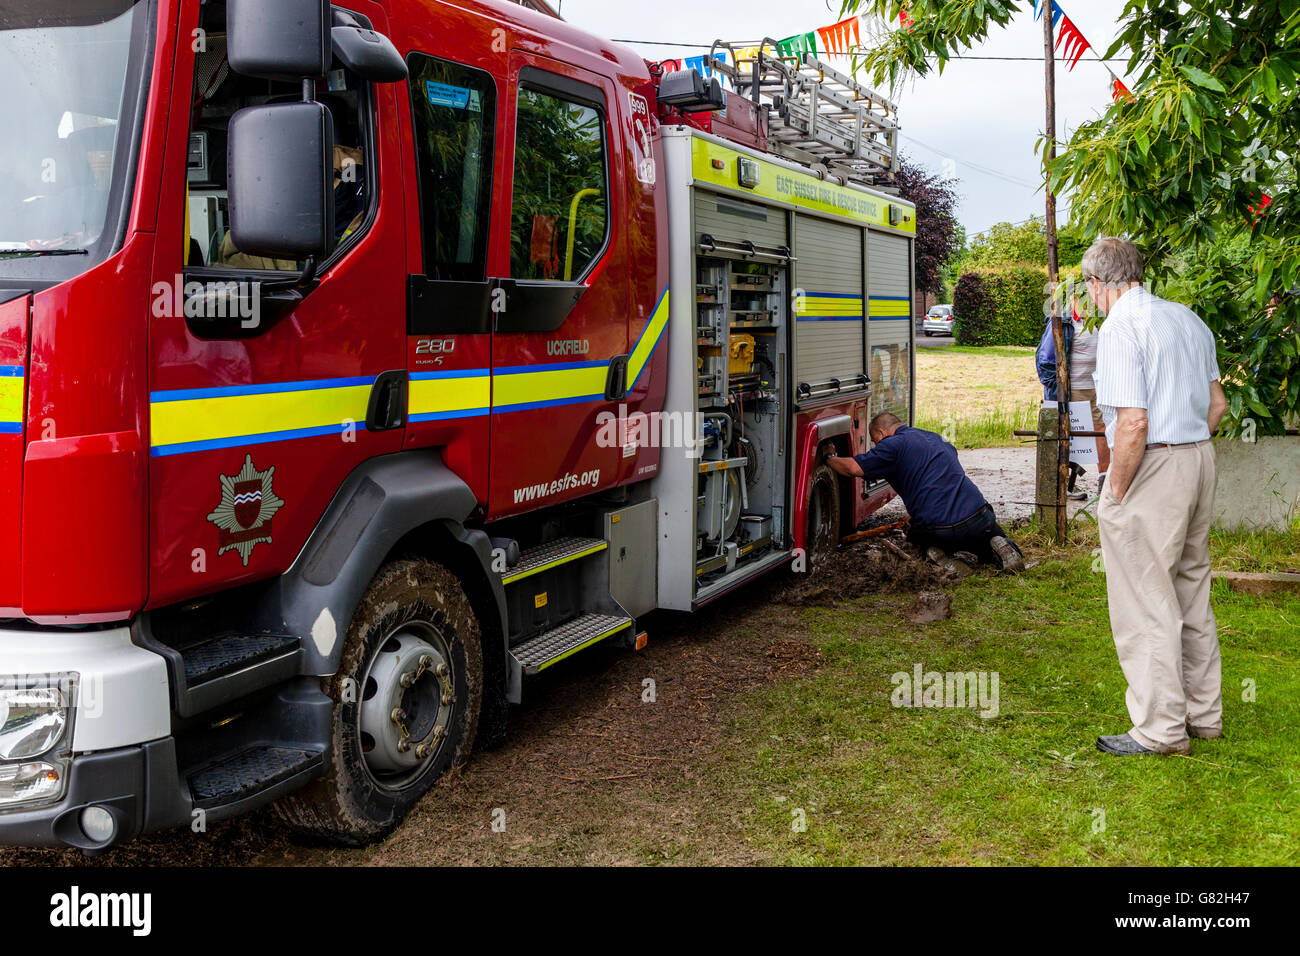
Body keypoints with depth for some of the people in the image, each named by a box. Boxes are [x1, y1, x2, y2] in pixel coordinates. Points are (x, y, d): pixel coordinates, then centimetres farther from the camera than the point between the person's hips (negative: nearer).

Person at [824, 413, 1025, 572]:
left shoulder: (893, 444, -1)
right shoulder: (936, 438, 23)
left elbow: (854, 468, -7)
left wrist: (829, 458, 14)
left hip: (938, 529, -4)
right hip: (979, 518, 4)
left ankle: (942, 552, -2)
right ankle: (996, 547, -3)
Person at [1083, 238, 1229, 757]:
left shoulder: (1119, 328, -15)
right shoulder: (1188, 319, 12)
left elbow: (1133, 423, -23)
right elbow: (1216, 405, 17)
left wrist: (1116, 493, -14)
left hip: (1151, 467, -9)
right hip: (1201, 459, 9)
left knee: (1145, 602, 0)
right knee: (1192, 591, 18)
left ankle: (1161, 729, 7)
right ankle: (1203, 712, 28)